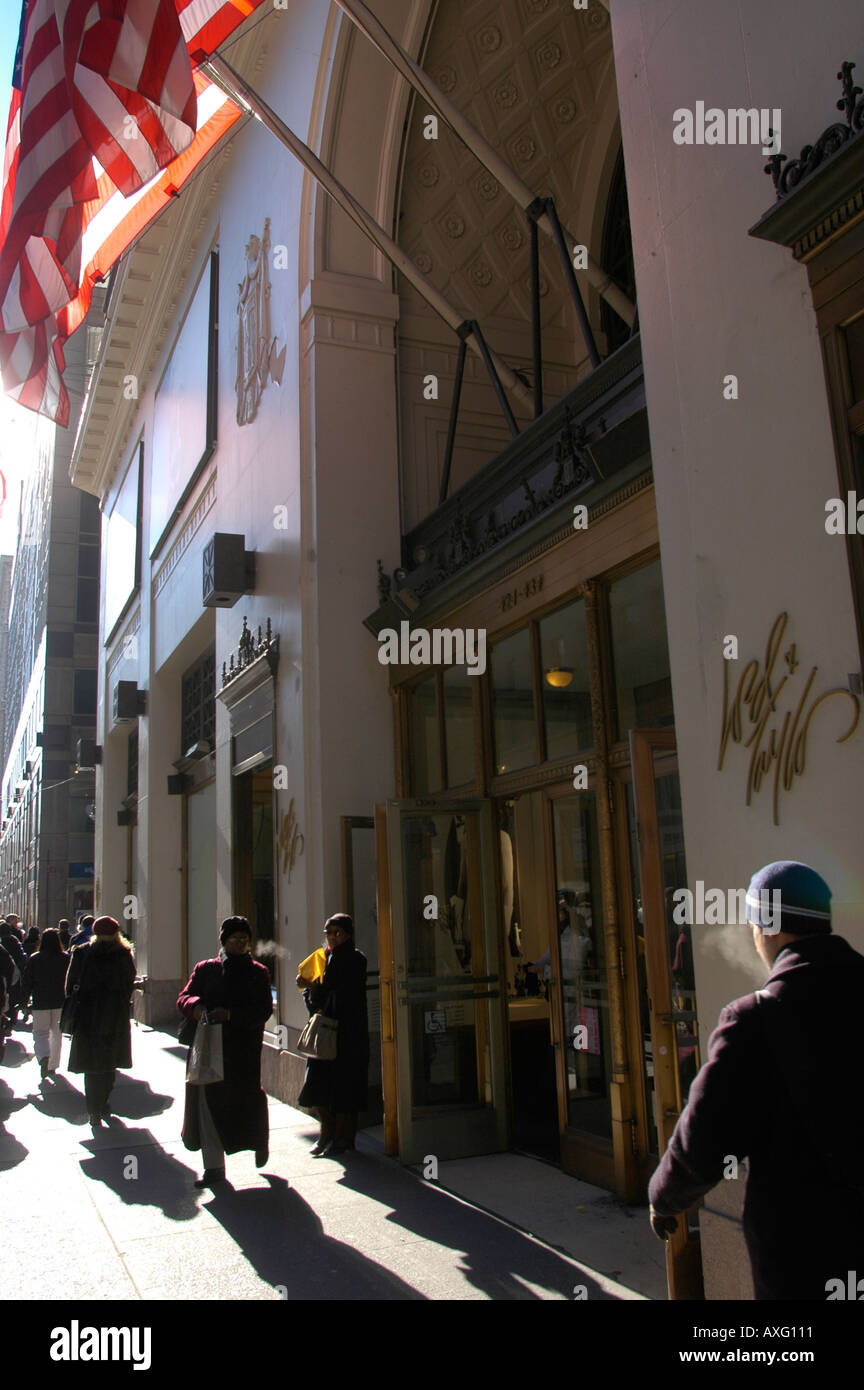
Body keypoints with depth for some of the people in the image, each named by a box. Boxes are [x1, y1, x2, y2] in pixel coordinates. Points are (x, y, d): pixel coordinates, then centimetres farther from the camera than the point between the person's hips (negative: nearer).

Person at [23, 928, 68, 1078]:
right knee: (56, 1033, 13)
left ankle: (43, 1057, -21)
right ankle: (52, 1066, 17)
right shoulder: (66, 959, -3)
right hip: (60, 1002, 1)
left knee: (40, 1032, 6)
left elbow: (27, 981, -2)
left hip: (40, 1002, -1)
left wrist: (25, 1000, 7)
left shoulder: (34, 959, -5)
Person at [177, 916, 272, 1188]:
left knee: (245, 1098, -1)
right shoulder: (206, 969, 11)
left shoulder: (257, 972, 6)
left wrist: (230, 1014, -18)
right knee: (208, 1103, -1)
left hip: (244, 1047, -2)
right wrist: (196, 1005, -19)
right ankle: (214, 1167, 10)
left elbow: (264, 1009, -4)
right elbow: (184, 997, 5)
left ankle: (260, 1141, 31)